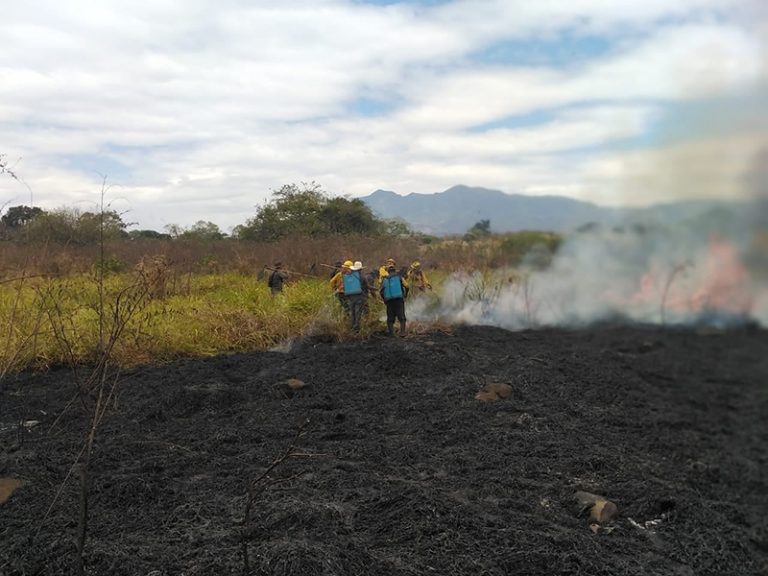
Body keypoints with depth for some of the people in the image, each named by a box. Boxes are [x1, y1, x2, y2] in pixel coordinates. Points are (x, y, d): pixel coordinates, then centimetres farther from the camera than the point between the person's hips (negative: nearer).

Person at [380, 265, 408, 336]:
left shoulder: (385, 279, 13)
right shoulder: (399, 277, 8)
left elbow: (381, 290, 4)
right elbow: (406, 286, -2)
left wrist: (384, 299, 14)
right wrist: (405, 295, 13)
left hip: (389, 301, 2)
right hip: (399, 299, -2)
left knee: (390, 318, 8)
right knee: (401, 317, 1)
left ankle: (391, 332, 2)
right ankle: (402, 332, -10)